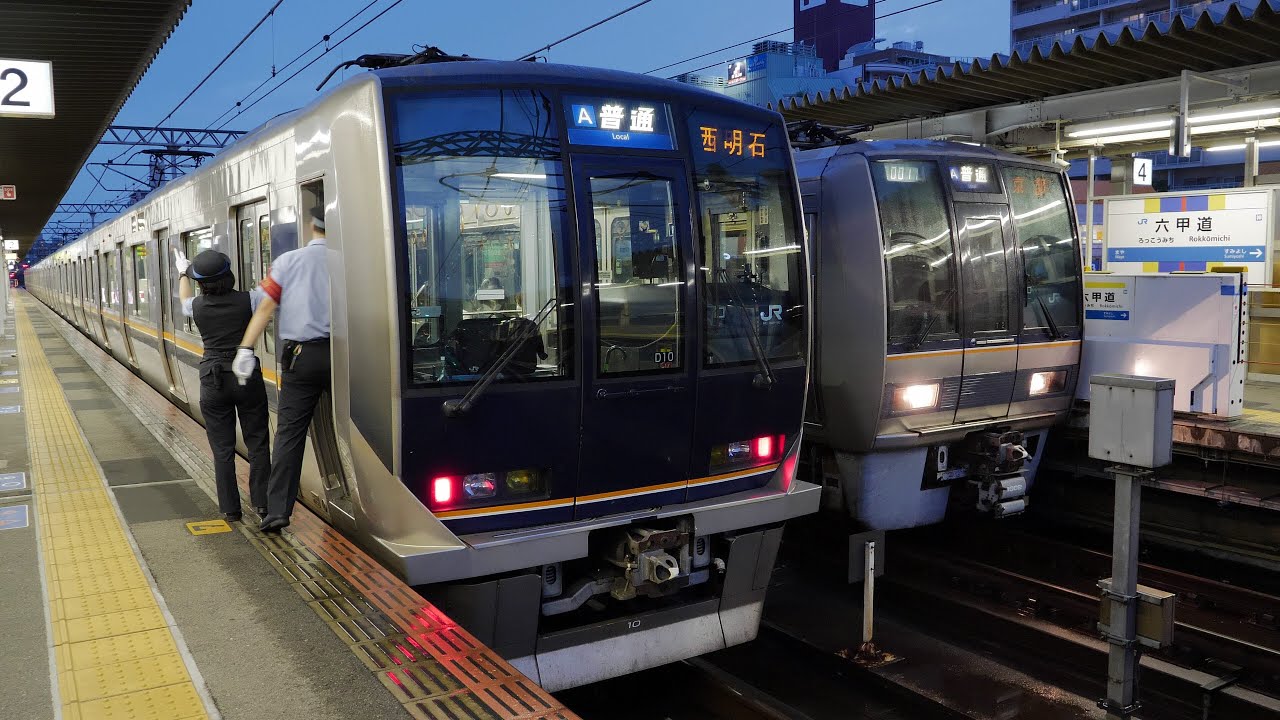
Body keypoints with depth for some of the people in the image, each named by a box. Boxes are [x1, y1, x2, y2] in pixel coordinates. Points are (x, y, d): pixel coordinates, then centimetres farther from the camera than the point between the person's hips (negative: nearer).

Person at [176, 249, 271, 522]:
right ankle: (262, 502, 12)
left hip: (213, 382, 1)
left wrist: (183, 274, 41)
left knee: (222, 449, 8)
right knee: (257, 443, 10)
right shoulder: (248, 300, -10)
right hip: (247, 377, -1)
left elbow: (184, 299, 23)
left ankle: (230, 509, 12)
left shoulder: (197, 306, -2)